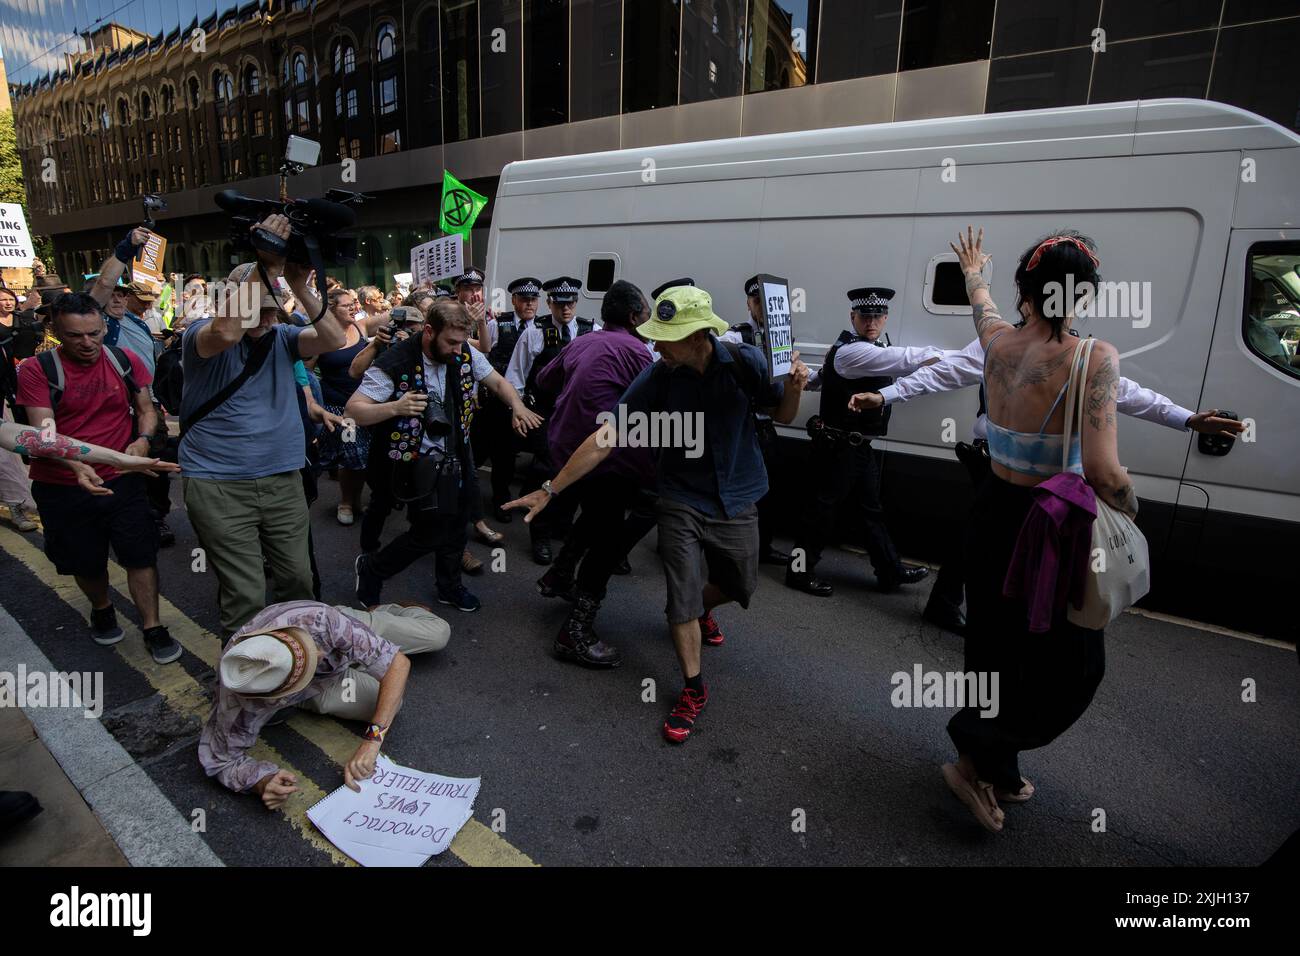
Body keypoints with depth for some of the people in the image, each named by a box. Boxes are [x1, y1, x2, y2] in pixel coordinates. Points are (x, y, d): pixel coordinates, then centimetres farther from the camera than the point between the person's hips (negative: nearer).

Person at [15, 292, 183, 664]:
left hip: (122, 480, 1)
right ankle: (102, 609, 45)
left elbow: (146, 409, 7)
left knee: (141, 554, 0)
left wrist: (143, 440, -14)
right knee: (86, 562, 16)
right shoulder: (37, 370, -11)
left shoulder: (126, 360, -3)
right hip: (63, 488, -1)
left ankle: (153, 629, 13)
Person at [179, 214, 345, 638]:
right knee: (245, 596, -3)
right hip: (219, 486, -4)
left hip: (283, 479, 4)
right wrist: (265, 266, -26)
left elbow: (333, 339, -10)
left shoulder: (281, 337, 7)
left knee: (299, 579, 12)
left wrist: (300, 287, -18)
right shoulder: (202, 333, -5)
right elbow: (227, 333, -29)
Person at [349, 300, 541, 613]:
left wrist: (517, 406, -13)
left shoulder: (465, 353, -7)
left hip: (457, 457, 6)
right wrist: (394, 408, -37)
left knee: (455, 525, 18)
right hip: (421, 465, -6)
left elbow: (497, 381, 7)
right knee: (429, 535, -3)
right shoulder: (395, 363, -22)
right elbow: (353, 409, -19)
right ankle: (372, 569, 24)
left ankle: (449, 586, 41)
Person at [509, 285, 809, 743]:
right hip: (681, 502, -2)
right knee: (682, 599, -4)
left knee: (739, 588, 17)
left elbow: (782, 416, 1)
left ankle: (701, 608, 54)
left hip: (736, 502, 2)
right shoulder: (657, 378, -17)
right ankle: (694, 690, 19)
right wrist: (549, 490, -17)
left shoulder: (746, 362, -15)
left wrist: (793, 387, -22)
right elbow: (604, 439, -17)